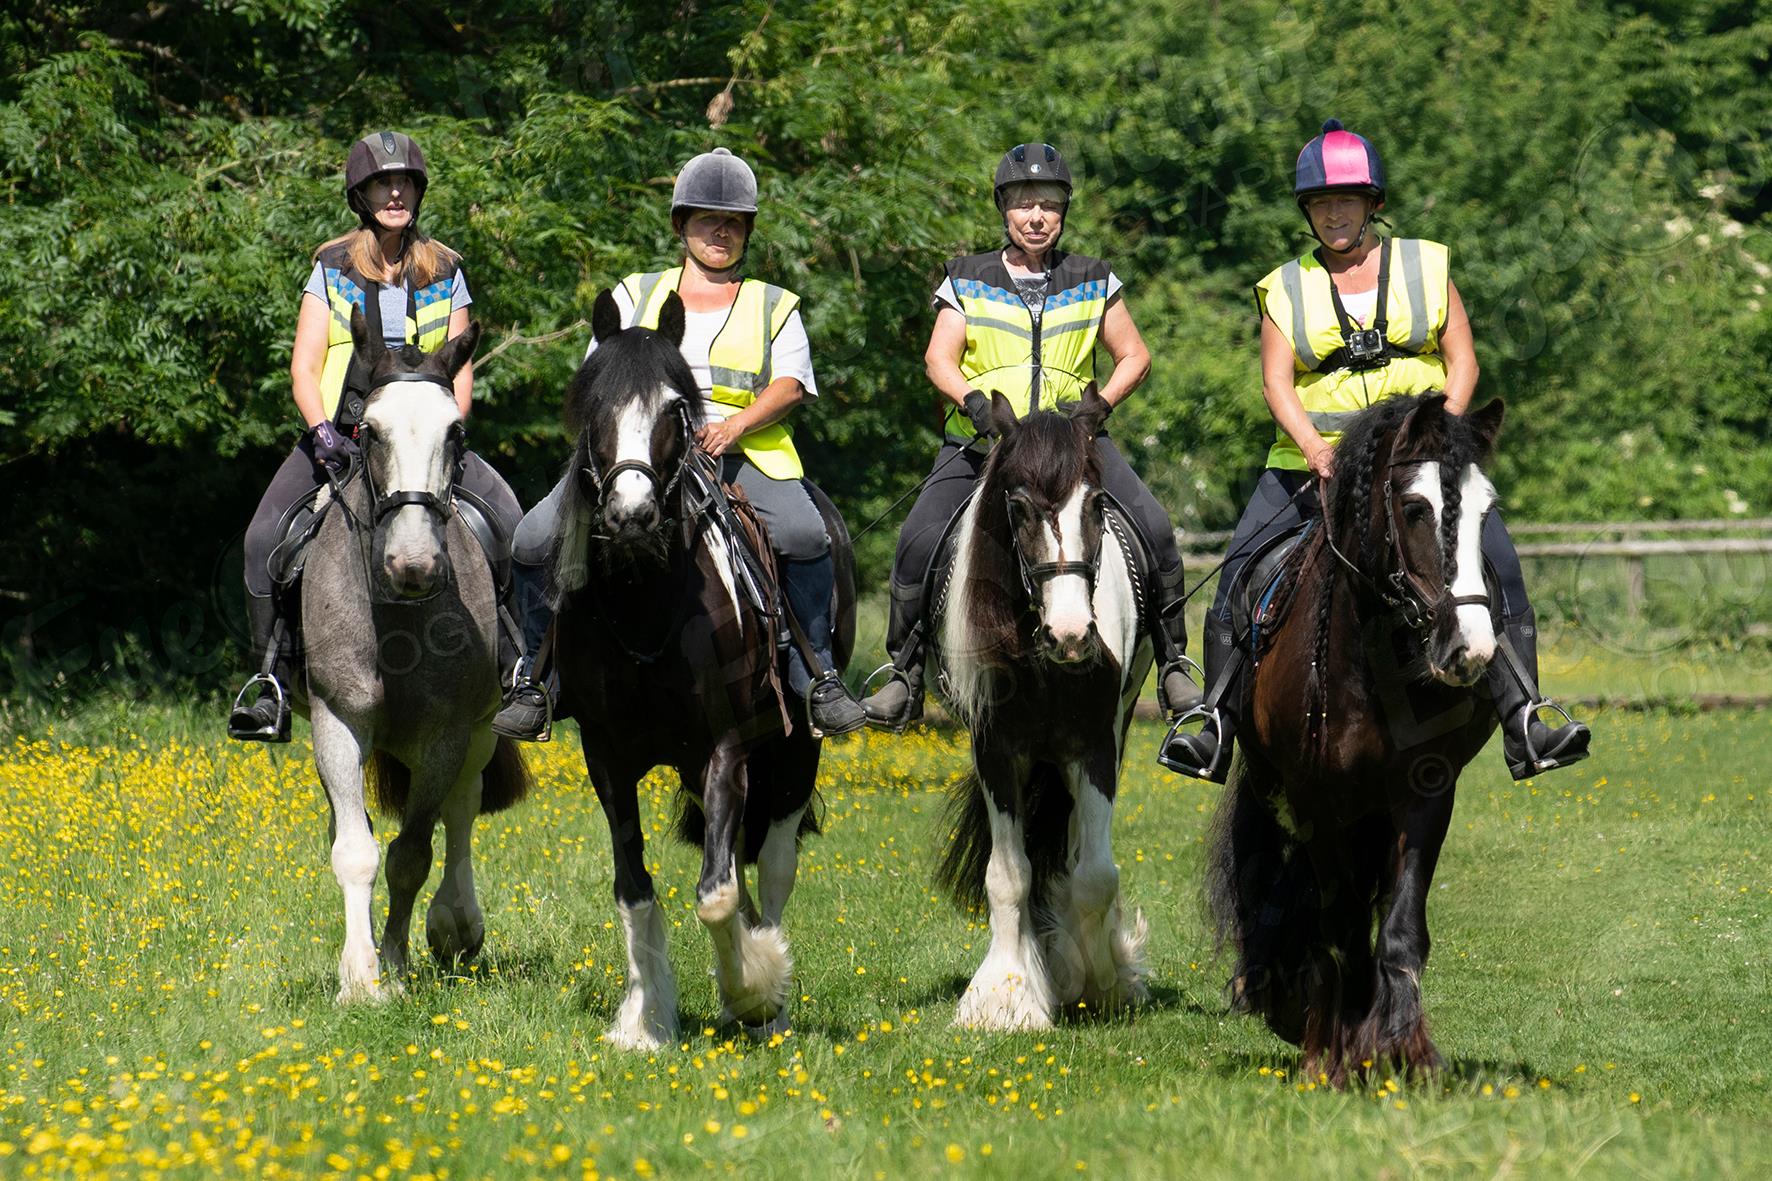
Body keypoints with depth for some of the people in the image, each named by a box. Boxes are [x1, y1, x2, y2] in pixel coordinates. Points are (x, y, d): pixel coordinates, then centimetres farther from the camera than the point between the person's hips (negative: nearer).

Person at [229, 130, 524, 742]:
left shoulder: (445, 272, 8)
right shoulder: (332, 267, 6)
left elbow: (460, 374, 7)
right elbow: (304, 365, 0)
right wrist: (322, 431, -18)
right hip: (342, 434, 0)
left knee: (509, 522, -23)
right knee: (265, 536, -24)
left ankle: (518, 668, -15)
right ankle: (271, 679, -17)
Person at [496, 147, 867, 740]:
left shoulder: (774, 307, 20)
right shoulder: (635, 295, 21)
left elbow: (789, 383, 5)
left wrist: (736, 424, -15)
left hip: (743, 455, -1)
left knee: (804, 534, -32)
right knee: (537, 537, -18)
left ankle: (818, 678, -19)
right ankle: (537, 680, -2)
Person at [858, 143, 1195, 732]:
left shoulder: (1093, 282, 12)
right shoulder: (967, 280, 9)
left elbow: (1134, 356, 12)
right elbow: (939, 358, 0)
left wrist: (1100, 402, -6)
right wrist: (973, 401, -20)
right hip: (981, 440, -1)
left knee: (1154, 529, -19)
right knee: (920, 539, -23)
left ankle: (1172, 662, -6)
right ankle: (906, 674, -10)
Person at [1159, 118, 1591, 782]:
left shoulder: (1425, 266, 8)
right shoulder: (1286, 290, 7)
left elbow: (1462, 361, 5)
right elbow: (1277, 384, -2)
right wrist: (1315, 449, -21)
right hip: (1315, 458, 1)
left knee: (1497, 559, -19)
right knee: (1240, 570, -13)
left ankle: (1523, 723, -20)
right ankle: (1216, 721, -5)